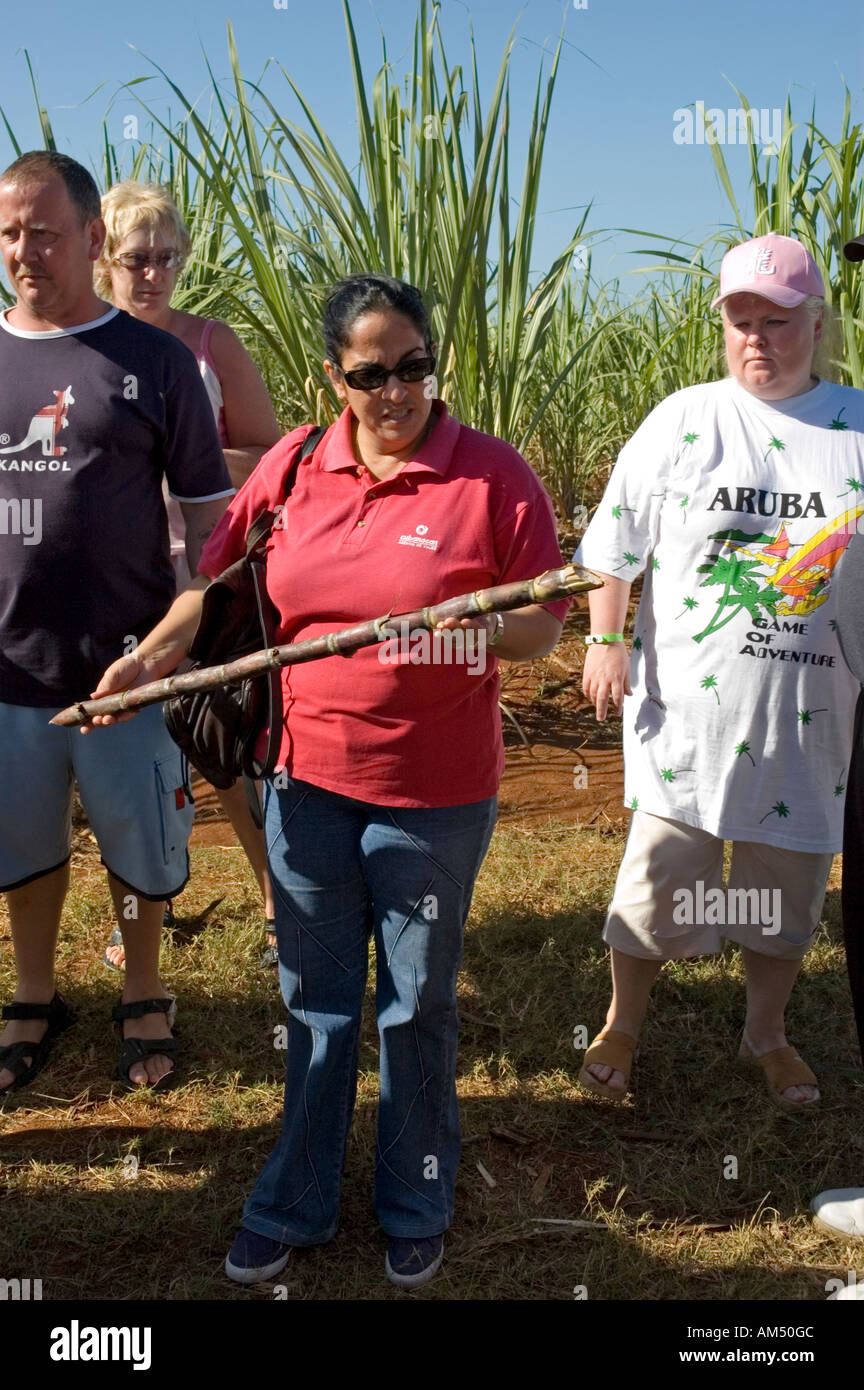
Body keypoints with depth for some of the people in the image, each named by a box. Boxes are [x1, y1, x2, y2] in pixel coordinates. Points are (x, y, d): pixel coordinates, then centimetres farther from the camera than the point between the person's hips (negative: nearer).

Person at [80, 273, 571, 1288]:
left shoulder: (492, 474, -9)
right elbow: (226, 581, 12)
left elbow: (544, 624, -7)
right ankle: (295, 1205, 36)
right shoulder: (292, 466, 2)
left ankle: (415, 1207, 36)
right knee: (315, 1003, 17)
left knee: (417, 1008, 13)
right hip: (306, 782, 3)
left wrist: (477, 628, -26)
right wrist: (151, 657, 3)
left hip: (434, 795, -3)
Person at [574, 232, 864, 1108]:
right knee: (663, 867, 6)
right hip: (690, 705, -1)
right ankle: (622, 1025, 28)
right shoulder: (684, 421, 0)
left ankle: (767, 1032, 37)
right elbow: (615, 544, 2)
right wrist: (604, 642, -4)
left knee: (789, 879, 15)